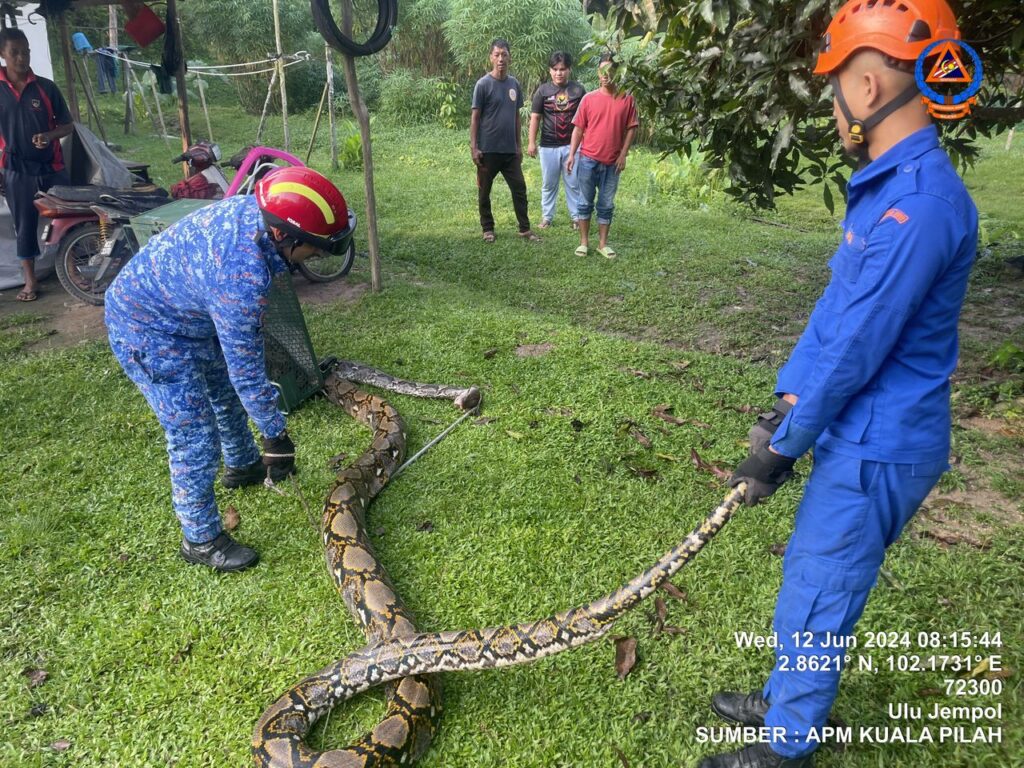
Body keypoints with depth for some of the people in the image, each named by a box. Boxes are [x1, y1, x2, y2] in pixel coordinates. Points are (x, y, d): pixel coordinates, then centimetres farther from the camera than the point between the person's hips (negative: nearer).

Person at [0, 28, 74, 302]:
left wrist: (49, 135, -17)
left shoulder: (46, 87, 0)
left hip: (51, 166, 0)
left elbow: (68, 124, 4)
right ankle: (30, 281, 15)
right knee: (24, 225, 7)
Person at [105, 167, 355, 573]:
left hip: (179, 308, 10)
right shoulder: (243, 277, -39)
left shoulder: (253, 208, -15)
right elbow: (245, 368, -29)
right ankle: (201, 539, 12)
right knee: (195, 436, -6)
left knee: (226, 394, 24)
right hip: (147, 330, -10)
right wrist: (275, 434, -17)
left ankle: (242, 466, 50)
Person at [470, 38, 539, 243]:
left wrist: (519, 145, 12)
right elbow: (475, 117, -7)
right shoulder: (483, 84, -7)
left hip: (510, 150, 4)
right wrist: (474, 147, -13)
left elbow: (517, 116, 14)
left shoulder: (514, 83, 8)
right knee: (484, 191, 6)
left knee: (519, 188, 4)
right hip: (488, 149, -4)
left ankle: (525, 229, 12)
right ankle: (488, 229, 20)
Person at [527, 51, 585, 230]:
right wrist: (532, 143, -3)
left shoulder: (578, 90, 1)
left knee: (574, 183, 4)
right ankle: (547, 217, 19)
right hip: (548, 146, 1)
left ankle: (576, 217, 12)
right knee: (548, 183, 9)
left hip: (572, 145, 0)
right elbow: (535, 117, 2)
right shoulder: (543, 90, 1)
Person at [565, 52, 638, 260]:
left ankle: (603, 244, 16)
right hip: (588, 159, 0)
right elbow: (578, 128, 2)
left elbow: (631, 128, 3)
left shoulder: (627, 99, 1)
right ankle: (584, 242, 14)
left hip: (612, 162, 0)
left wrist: (623, 154, -5)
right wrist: (571, 155, -5)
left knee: (606, 205, 7)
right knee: (585, 203, 5)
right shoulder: (588, 98, 1)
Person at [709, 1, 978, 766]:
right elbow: (833, 312, 10)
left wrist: (782, 448, -13)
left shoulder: (918, 201, -25)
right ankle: (787, 700, 45)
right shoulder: (888, 186, 8)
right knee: (806, 578, 23)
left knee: (816, 602, 8)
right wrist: (787, 402, 6)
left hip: (876, 451, -9)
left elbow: (855, 349, -23)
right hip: (856, 436, 9)